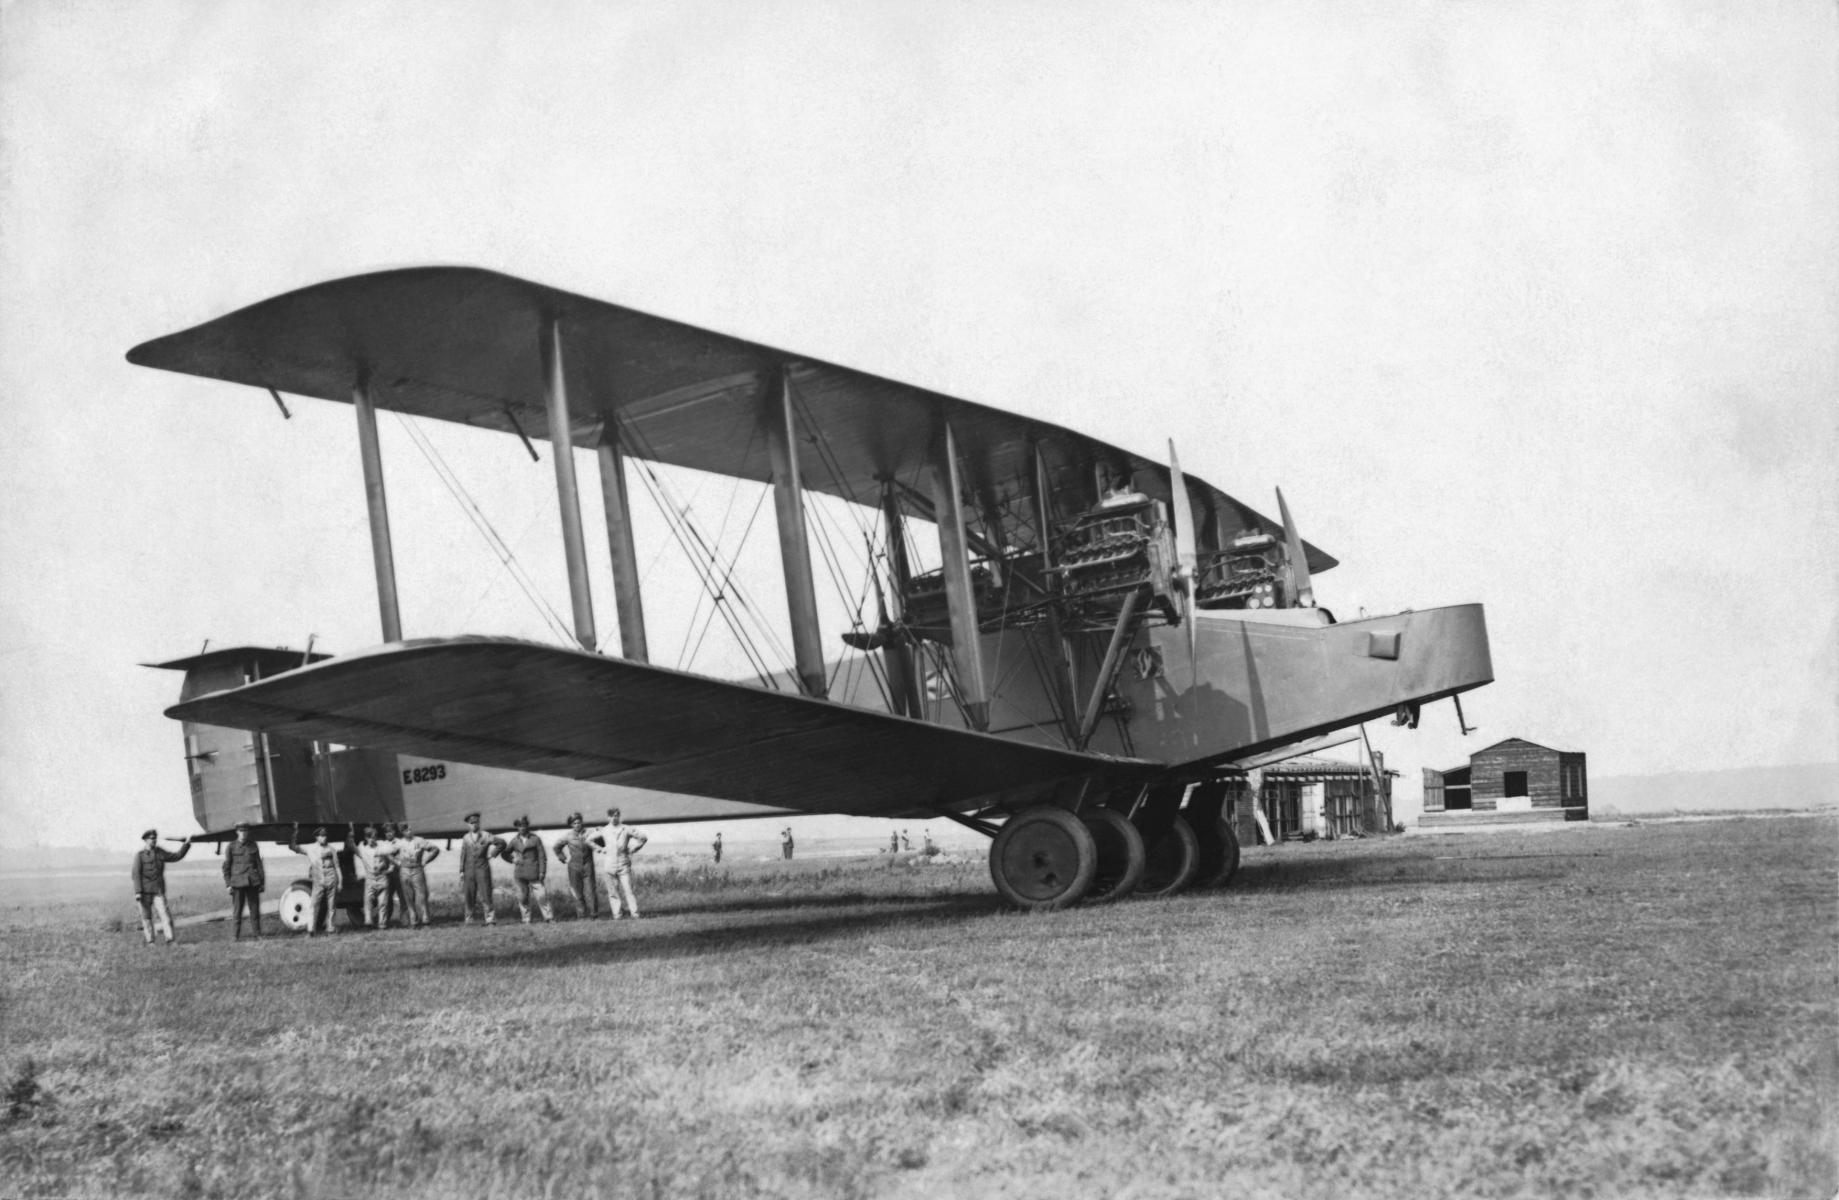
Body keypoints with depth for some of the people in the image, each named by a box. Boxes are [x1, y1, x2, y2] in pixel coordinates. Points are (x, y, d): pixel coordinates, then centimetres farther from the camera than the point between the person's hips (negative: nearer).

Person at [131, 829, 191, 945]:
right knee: (146, 916, 2)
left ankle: (169, 939, -15)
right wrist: (137, 892, -14)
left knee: (164, 913, -10)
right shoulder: (139, 855, -3)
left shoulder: (160, 853, 9)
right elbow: (136, 874, -7)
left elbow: (177, 856, 18)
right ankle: (149, 941, 11)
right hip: (145, 891, -2)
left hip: (158, 891, 2)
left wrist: (186, 844, 8)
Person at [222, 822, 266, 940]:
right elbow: (226, 866, 3)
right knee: (237, 909, -2)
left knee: (255, 908, 3)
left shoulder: (253, 845, 9)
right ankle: (237, 935, 5)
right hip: (237, 882, -2)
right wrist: (228, 884, -3)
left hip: (252, 882, 2)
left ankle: (258, 934, 9)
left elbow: (259, 863, 12)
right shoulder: (231, 847, 1)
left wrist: (262, 881, 8)